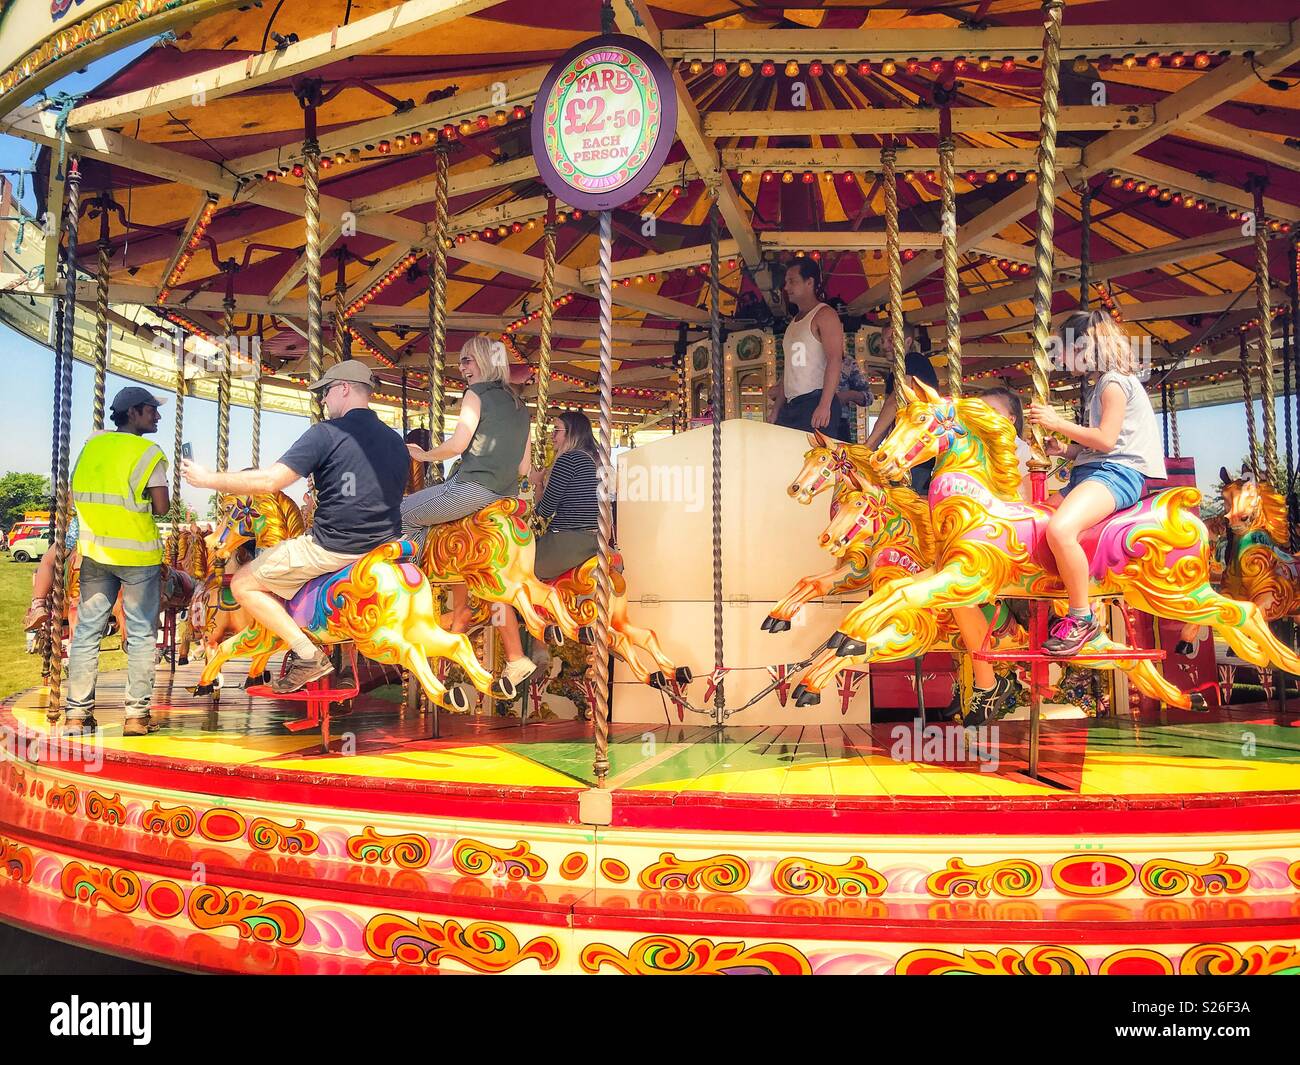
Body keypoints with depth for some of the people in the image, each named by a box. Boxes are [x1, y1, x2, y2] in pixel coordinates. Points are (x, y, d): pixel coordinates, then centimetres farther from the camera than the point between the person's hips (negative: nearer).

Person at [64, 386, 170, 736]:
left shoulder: (92, 443, 7)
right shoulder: (148, 452, -10)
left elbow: (75, 497, 12)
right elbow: (162, 508, -12)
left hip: (94, 551, 5)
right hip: (138, 554, -5)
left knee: (87, 630, 10)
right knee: (141, 634, 3)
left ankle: (76, 713, 11)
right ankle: (136, 714, 4)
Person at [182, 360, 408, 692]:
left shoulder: (327, 432, -11)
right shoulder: (396, 441, 10)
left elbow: (270, 480, -17)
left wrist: (207, 479, -4)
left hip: (332, 549, -8)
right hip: (384, 547, 8)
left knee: (243, 584, 9)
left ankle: (309, 654, -3)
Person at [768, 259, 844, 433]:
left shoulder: (824, 315, -2)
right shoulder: (793, 322, 23)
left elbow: (834, 360, -14)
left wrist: (824, 405, -24)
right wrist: (776, 410, 18)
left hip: (816, 403, -8)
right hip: (791, 406, 8)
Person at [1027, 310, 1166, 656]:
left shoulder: (1114, 382, -7)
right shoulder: (1102, 384, 23)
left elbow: (1106, 439, -16)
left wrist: (1058, 423, -10)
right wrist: (1062, 449, 7)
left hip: (1117, 472, -11)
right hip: (1090, 471, 11)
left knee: (1059, 528, -35)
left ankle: (1082, 618, -22)